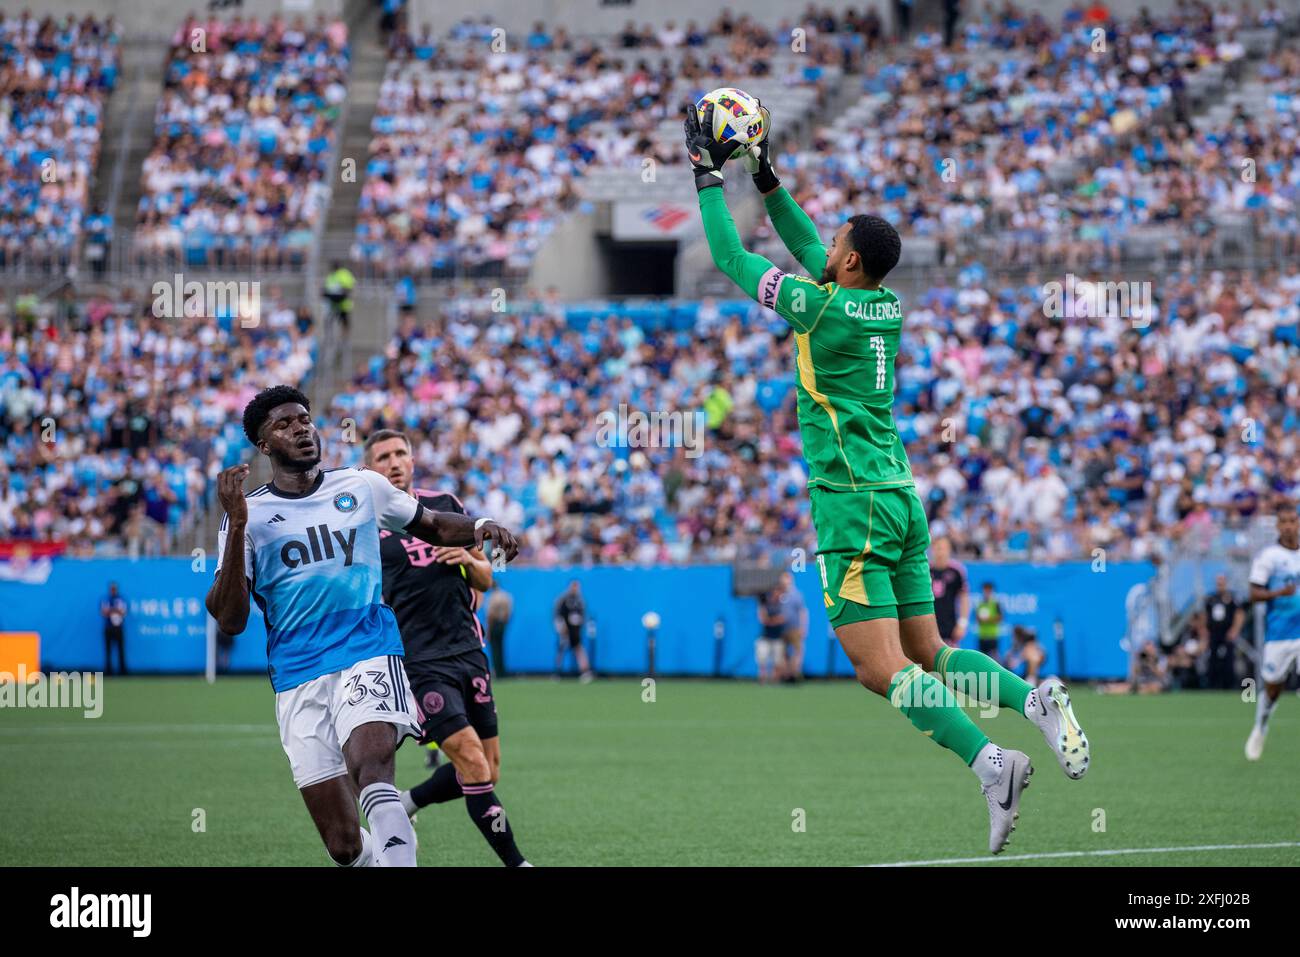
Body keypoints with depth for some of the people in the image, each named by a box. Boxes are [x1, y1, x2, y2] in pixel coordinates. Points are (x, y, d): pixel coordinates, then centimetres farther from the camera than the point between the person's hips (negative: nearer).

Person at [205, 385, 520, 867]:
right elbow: (229, 620, -4)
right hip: (298, 677, 0)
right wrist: (237, 525, -13)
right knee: (344, 845, -2)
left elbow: (432, 526, 27)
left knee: (369, 768, -33)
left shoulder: (362, 486, 11)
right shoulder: (250, 514, 5)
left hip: (368, 651, 0)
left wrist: (479, 528, 4)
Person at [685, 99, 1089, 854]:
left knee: (882, 668, -12)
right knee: (928, 653, 13)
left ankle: (990, 762, -28)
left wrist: (709, 174, 7)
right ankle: (1036, 699, -8)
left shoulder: (825, 308, -11)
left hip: (853, 505, -8)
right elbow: (807, 249, 27)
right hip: (902, 498, 8)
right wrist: (769, 183, 28)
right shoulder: (888, 307, 10)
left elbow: (732, 258, -2)